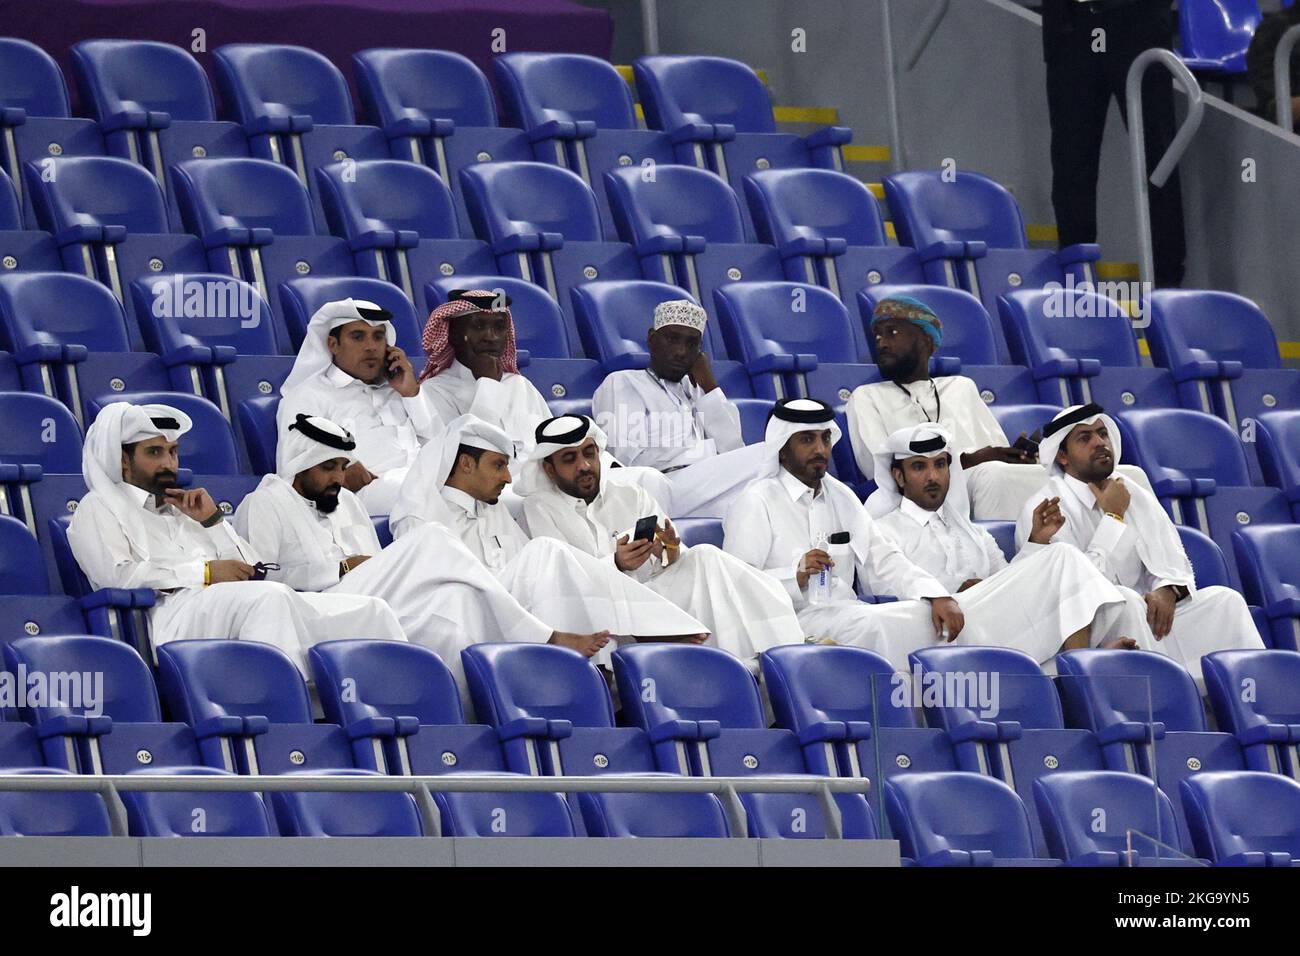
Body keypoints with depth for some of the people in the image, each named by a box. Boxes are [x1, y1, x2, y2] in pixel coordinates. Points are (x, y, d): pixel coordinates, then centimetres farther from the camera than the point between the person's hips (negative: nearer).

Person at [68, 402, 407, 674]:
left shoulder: (181, 509, 35)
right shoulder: (99, 507, 16)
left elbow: (250, 573, 26)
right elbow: (116, 575, -5)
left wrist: (213, 520, 13)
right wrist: (205, 573, -9)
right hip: (173, 611, -7)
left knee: (369, 610, -8)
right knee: (269, 596, -39)